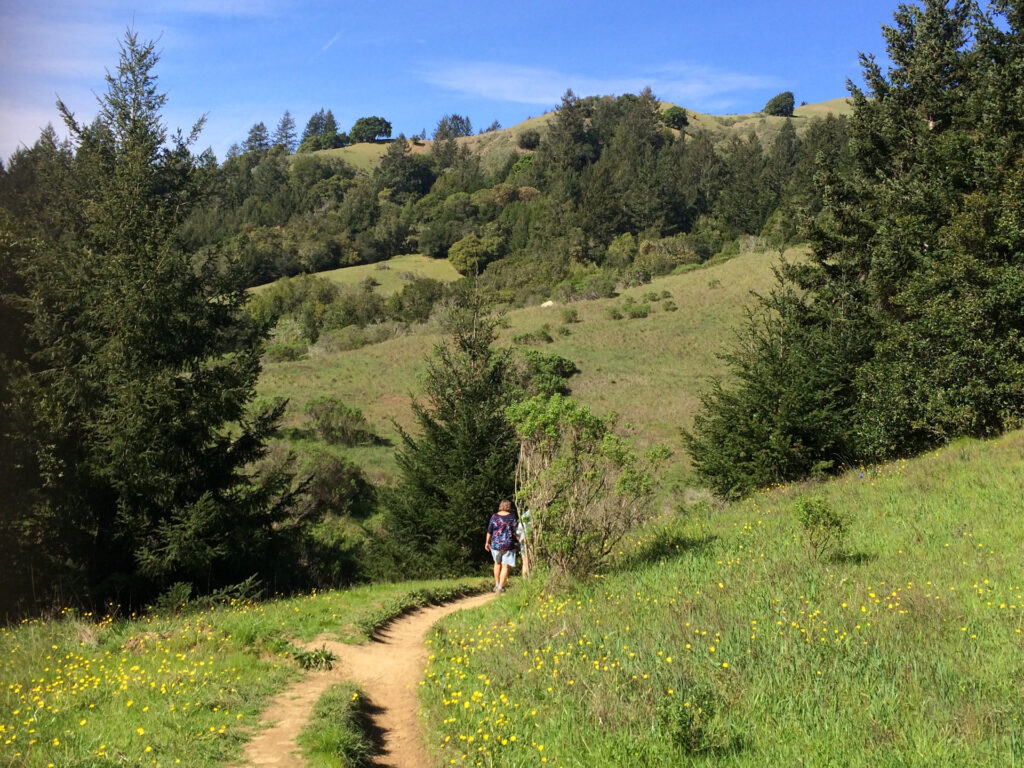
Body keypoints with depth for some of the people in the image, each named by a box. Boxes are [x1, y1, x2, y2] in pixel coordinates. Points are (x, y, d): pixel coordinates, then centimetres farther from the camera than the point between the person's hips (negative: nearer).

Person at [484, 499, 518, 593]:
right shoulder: (512, 517, -7)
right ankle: (500, 587, -2)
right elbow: (516, 531, -6)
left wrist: (487, 542, 14)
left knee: (497, 563, 23)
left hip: (495, 544, 3)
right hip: (508, 545, -3)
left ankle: (497, 584, 27)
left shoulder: (494, 516, -1)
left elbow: (489, 531, 3)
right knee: (505, 566, 2)